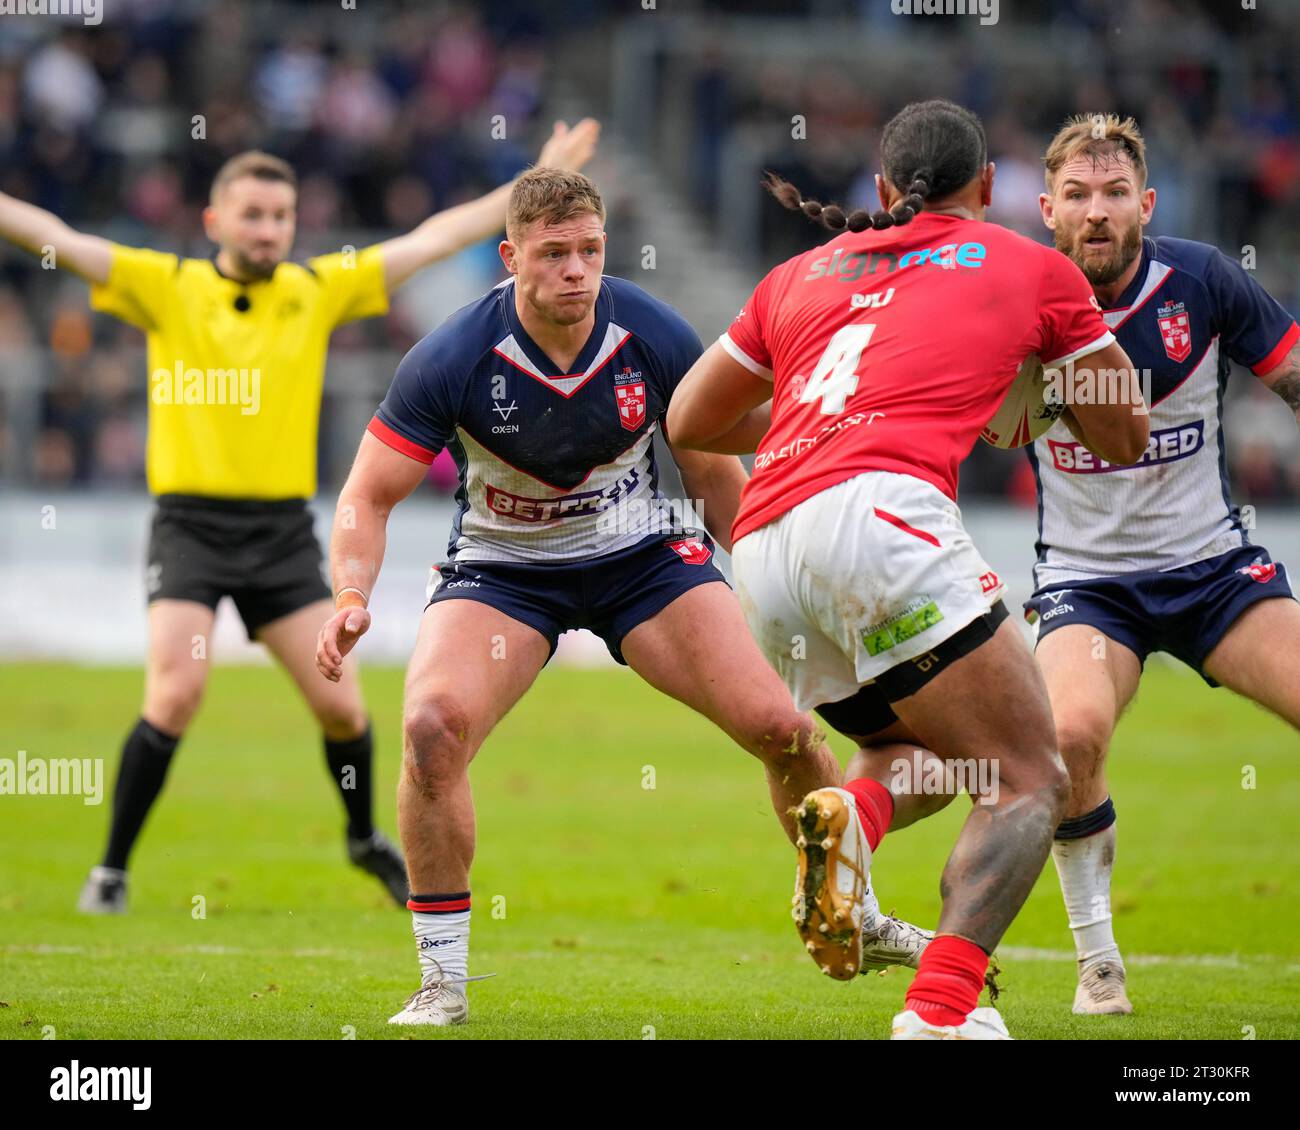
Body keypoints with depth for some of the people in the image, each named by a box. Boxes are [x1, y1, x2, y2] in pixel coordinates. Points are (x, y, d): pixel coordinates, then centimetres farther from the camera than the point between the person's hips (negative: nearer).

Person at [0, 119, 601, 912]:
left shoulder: (320, 289, 6)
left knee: (341, 704, 0)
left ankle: (366, 839, 28)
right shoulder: (166, 287, -1)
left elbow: (432, 241, 9)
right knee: (175, 695, -18)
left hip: (284, 530, 3)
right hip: (192, 524, -3)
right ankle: (112, 870, -4)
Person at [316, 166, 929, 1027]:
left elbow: (716, 478, 0)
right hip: (499, 567, -2)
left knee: (782, 726, -10)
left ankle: (856, 921, 17)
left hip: (642, 553, 2)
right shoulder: (452, 359, -23)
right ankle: (444, 978, -14)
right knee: (433, 727, -29)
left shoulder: (656, 338, -16)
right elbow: (370, 496, -16)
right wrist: (352, 598, -34)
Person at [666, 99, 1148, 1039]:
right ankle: (941, 1009, -23)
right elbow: (1126, 439, 29)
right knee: (1031, 780, -1)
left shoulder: (804, 274, 28)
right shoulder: (1033, 268, 20)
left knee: (929, 750, 24)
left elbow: (689, 422, 35)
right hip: (879, 511, -5)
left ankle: (855, 812, -12)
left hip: (762, 553, 5)